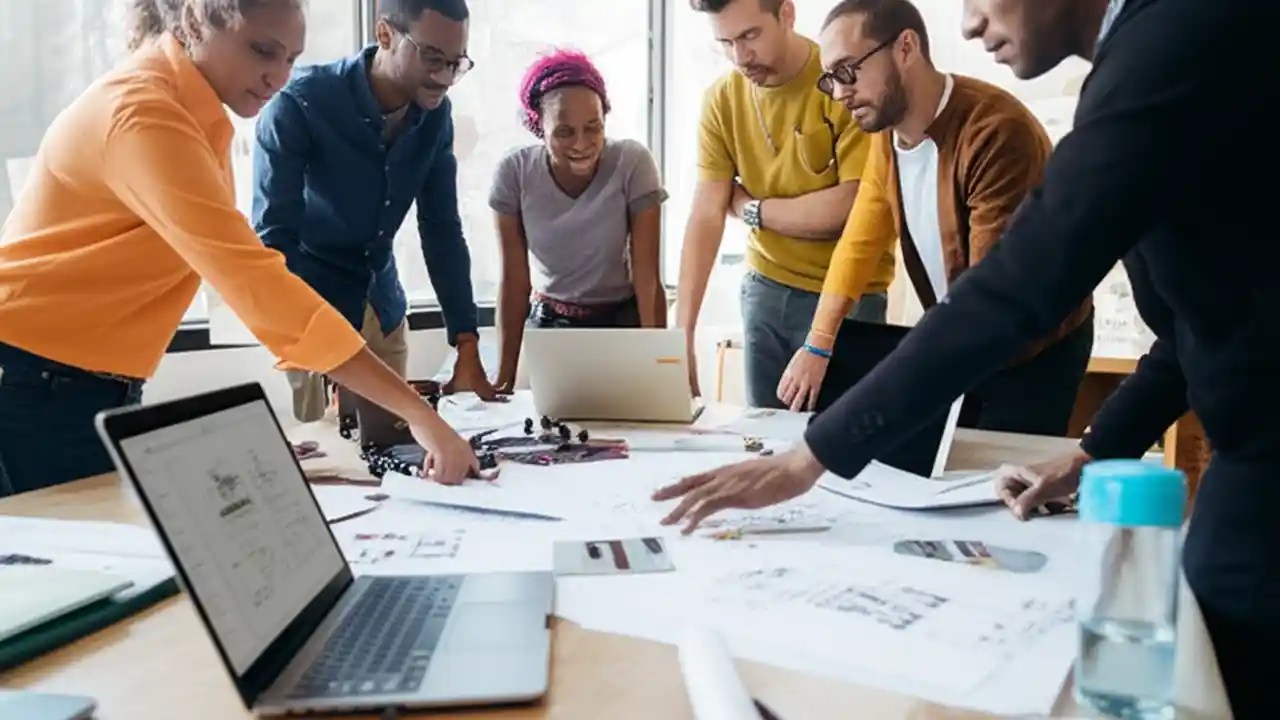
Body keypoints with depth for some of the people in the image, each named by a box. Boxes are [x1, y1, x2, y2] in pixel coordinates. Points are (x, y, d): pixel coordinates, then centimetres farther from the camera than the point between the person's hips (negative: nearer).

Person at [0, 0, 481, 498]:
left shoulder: (200, 112, 5)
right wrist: (414, 410, -37)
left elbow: (237, 265, 7)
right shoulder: (142, 113, -25)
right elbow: (254, 280, -35)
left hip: (99, 387, 8)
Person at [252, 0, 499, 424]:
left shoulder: (435, 114, -8)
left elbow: (442, 230, -4)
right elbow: (273, 241, -25)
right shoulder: (298, 106, -23)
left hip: (382, 302, 5)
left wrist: (467, 347, -12)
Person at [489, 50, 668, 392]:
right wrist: (504, 375, -11)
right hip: (548, 322, 1)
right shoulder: (514, 172, -16)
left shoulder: (633, 163, -20)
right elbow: (514, 281, -10)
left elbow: (648, 278, -20)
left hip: (622, 320, -1)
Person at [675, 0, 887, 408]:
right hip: (764, 289, 4)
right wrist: (682, 331, -15)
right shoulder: (721, 100, -2)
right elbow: (706, 217, -7)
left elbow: (853, 206, -20)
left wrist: (750, 207, -7)